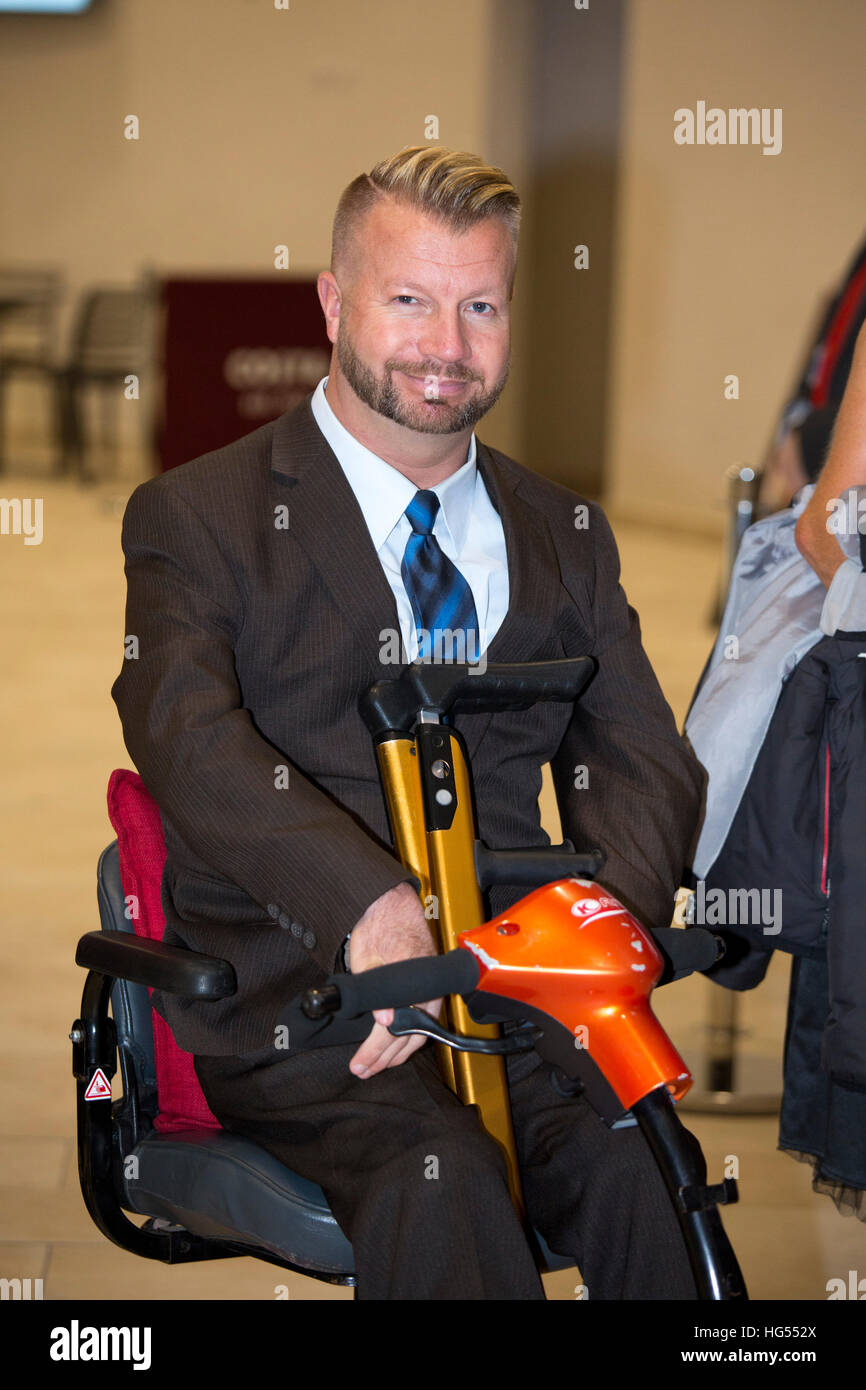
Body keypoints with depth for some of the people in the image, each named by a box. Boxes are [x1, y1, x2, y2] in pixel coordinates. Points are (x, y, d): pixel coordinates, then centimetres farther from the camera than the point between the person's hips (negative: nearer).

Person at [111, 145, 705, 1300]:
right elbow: (186, 731, -13)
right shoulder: (198, 515, 5)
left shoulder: (564, 535, 19)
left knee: (634, 1159, -27)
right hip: (288, 988, -3)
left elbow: (644, 760, 11)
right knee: (437, 1176, -32)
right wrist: (367, 903, -31)